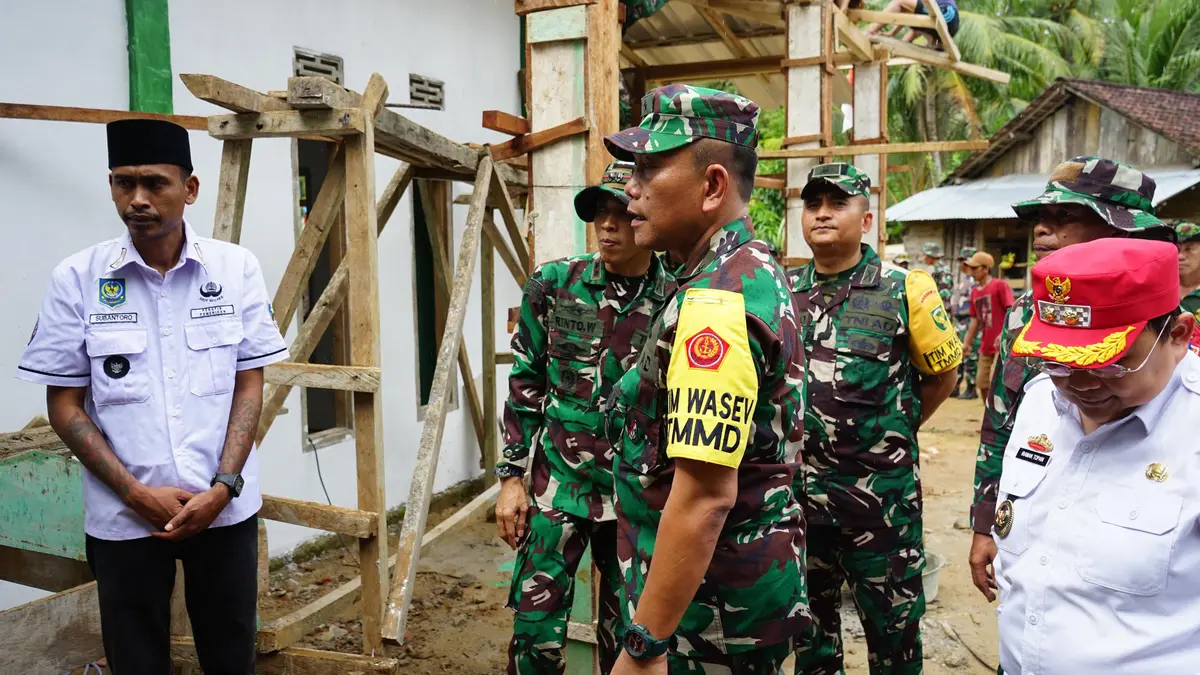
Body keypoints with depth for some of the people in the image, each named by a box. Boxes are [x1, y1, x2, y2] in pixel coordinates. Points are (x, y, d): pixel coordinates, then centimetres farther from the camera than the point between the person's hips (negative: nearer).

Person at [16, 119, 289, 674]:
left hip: (224, 506, 1)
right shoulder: (77, 279, -5)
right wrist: (136, 492, -10)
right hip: (124, 515, 0)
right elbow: (63, 405, -1)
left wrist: (223, 486, -10)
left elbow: (249, 386, -1)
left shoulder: (236, 268, -4)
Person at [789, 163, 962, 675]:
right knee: (809, 621, 20)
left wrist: (894, 432, 4)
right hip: (799, 490, 4)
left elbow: (942, 373, 3)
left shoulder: (904, 290, -8)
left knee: (892, 630, 12)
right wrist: (800, 435, 9)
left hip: (880, 493, -3)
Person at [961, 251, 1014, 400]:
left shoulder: (1000, 285, -9)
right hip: (985, 347, 7)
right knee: (983, 384, 10)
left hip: (1002, 345, -7)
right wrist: (966, 343, 15)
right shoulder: (974, 292, 11)